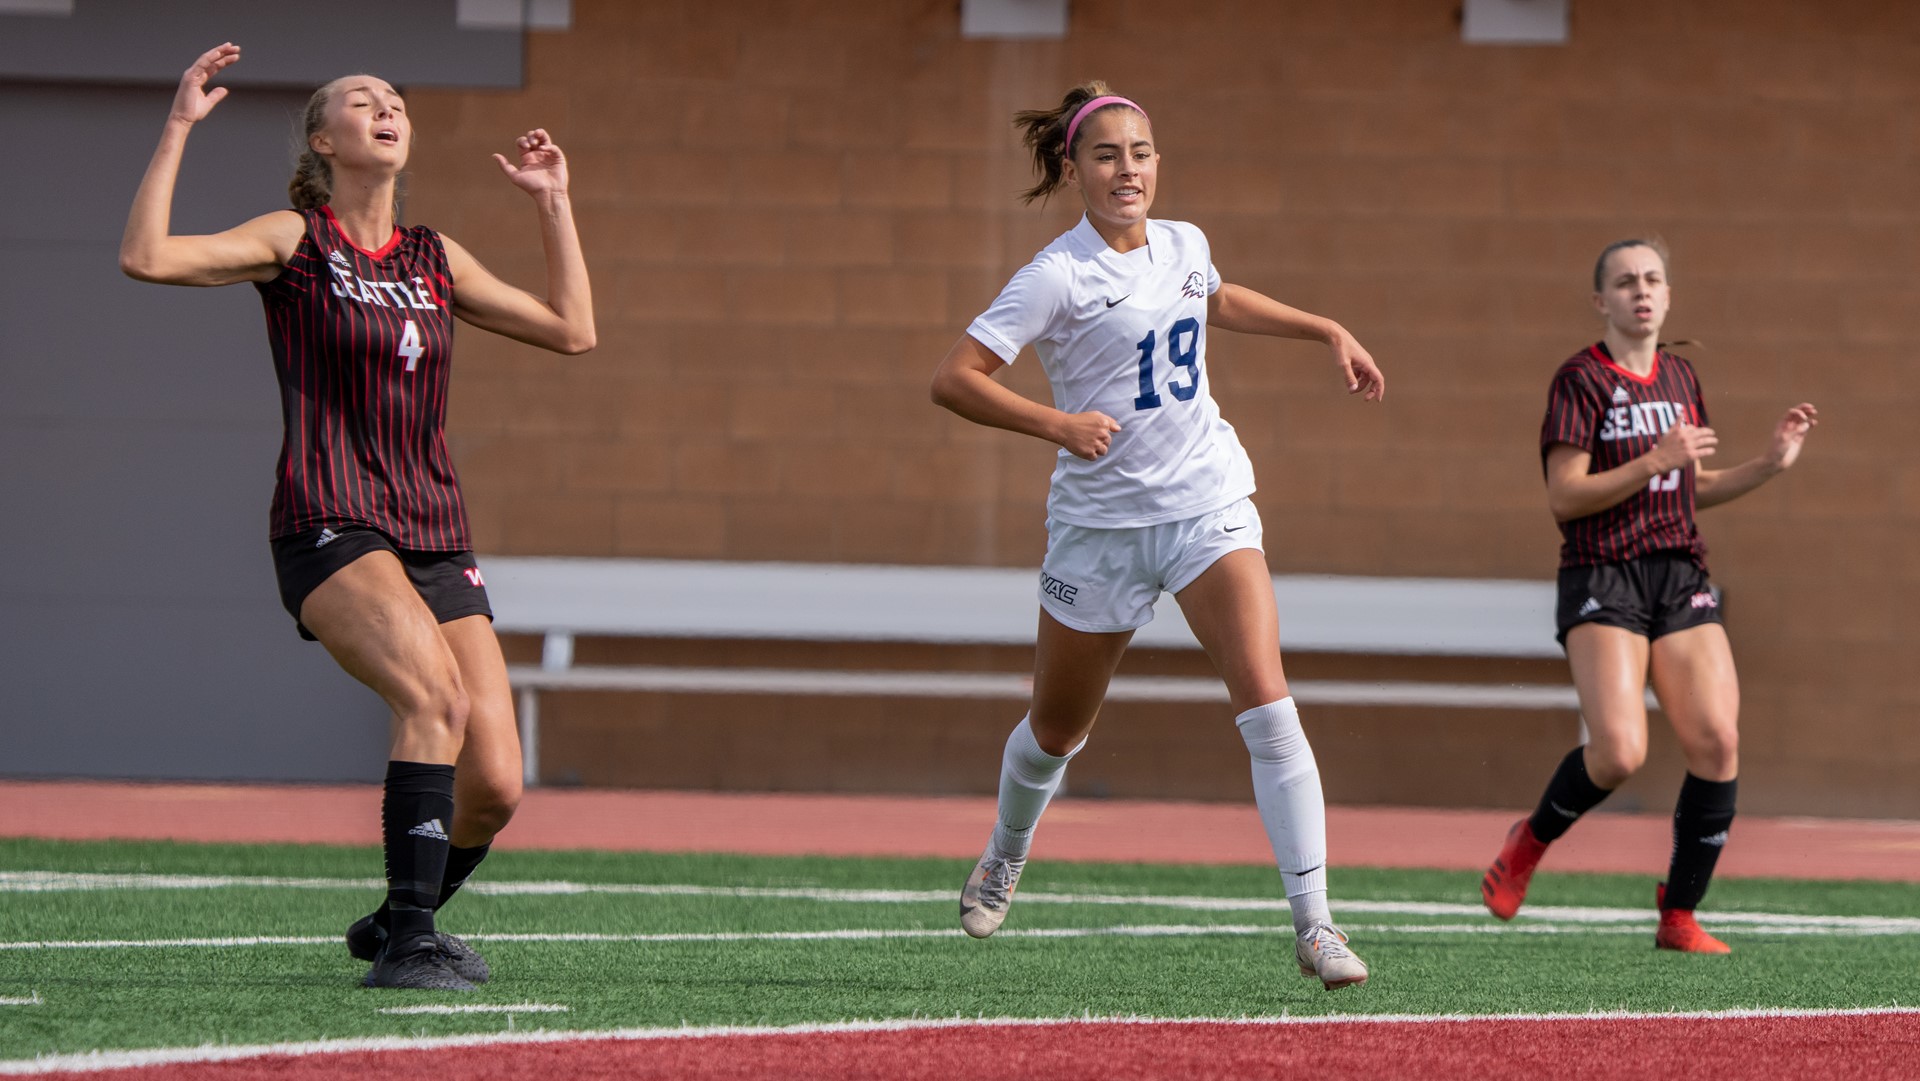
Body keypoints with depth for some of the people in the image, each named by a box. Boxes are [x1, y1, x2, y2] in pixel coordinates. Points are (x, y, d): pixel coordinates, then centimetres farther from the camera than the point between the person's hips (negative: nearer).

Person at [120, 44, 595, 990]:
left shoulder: (435, 260, 17)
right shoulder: (295, 242, 3)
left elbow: (571, 330, 20)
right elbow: (146, 258, -11)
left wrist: (554, 203, 19)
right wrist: (179, 126, -9)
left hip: (436, 543, 5)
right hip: (329, 530, -5)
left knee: (493, 788, -6)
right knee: (436, 695, -33)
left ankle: (394, 927, 22)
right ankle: (409, 937, -30)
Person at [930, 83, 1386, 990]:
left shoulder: (1183, 247, 5)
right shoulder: (1058, 276, -12)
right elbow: (953, 378, -17)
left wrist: (1326, 330, 26)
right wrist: (1056, 423, -27)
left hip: (1208, 506, 3)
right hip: (1101, 521, -2)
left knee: (1267, 703, -17)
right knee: (1058, 729, 15)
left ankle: (1313, 923, -19)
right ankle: (1005, 858, 49)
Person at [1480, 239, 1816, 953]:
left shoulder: (1680, 379, 15)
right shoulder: (1581, 380, -5)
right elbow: (1564, 497, -12)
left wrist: (1770, 464, 12)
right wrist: (1656, 461, -19)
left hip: (1680, 576, 6)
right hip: (1603, 579, -6)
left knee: (1718, 741, -12)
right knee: (1619, 754, -20)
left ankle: (1679, 915, 1)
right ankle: (1531, 841, 11)